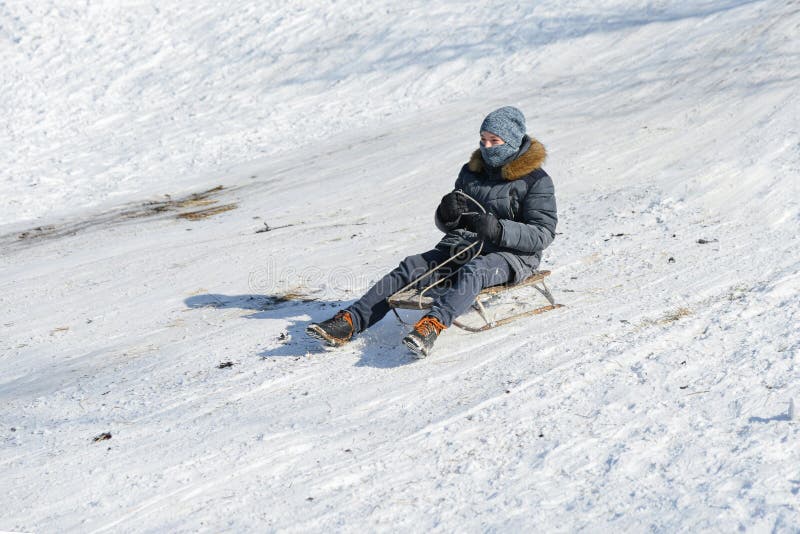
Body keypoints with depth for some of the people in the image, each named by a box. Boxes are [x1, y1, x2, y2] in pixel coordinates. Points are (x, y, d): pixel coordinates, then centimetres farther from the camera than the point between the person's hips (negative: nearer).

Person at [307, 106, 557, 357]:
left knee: (473, 271, -39)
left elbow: (543, 234, -10)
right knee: (411, 267, -18)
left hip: (512, 254, -5)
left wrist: (498, 229, -25)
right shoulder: (471, 171, 16)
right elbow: (446, 225, 19)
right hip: (462, 247, 5)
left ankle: (431, 326, -62)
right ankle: (349, 322, -30)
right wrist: (448, 214, -7)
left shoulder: (536, 180, -1)